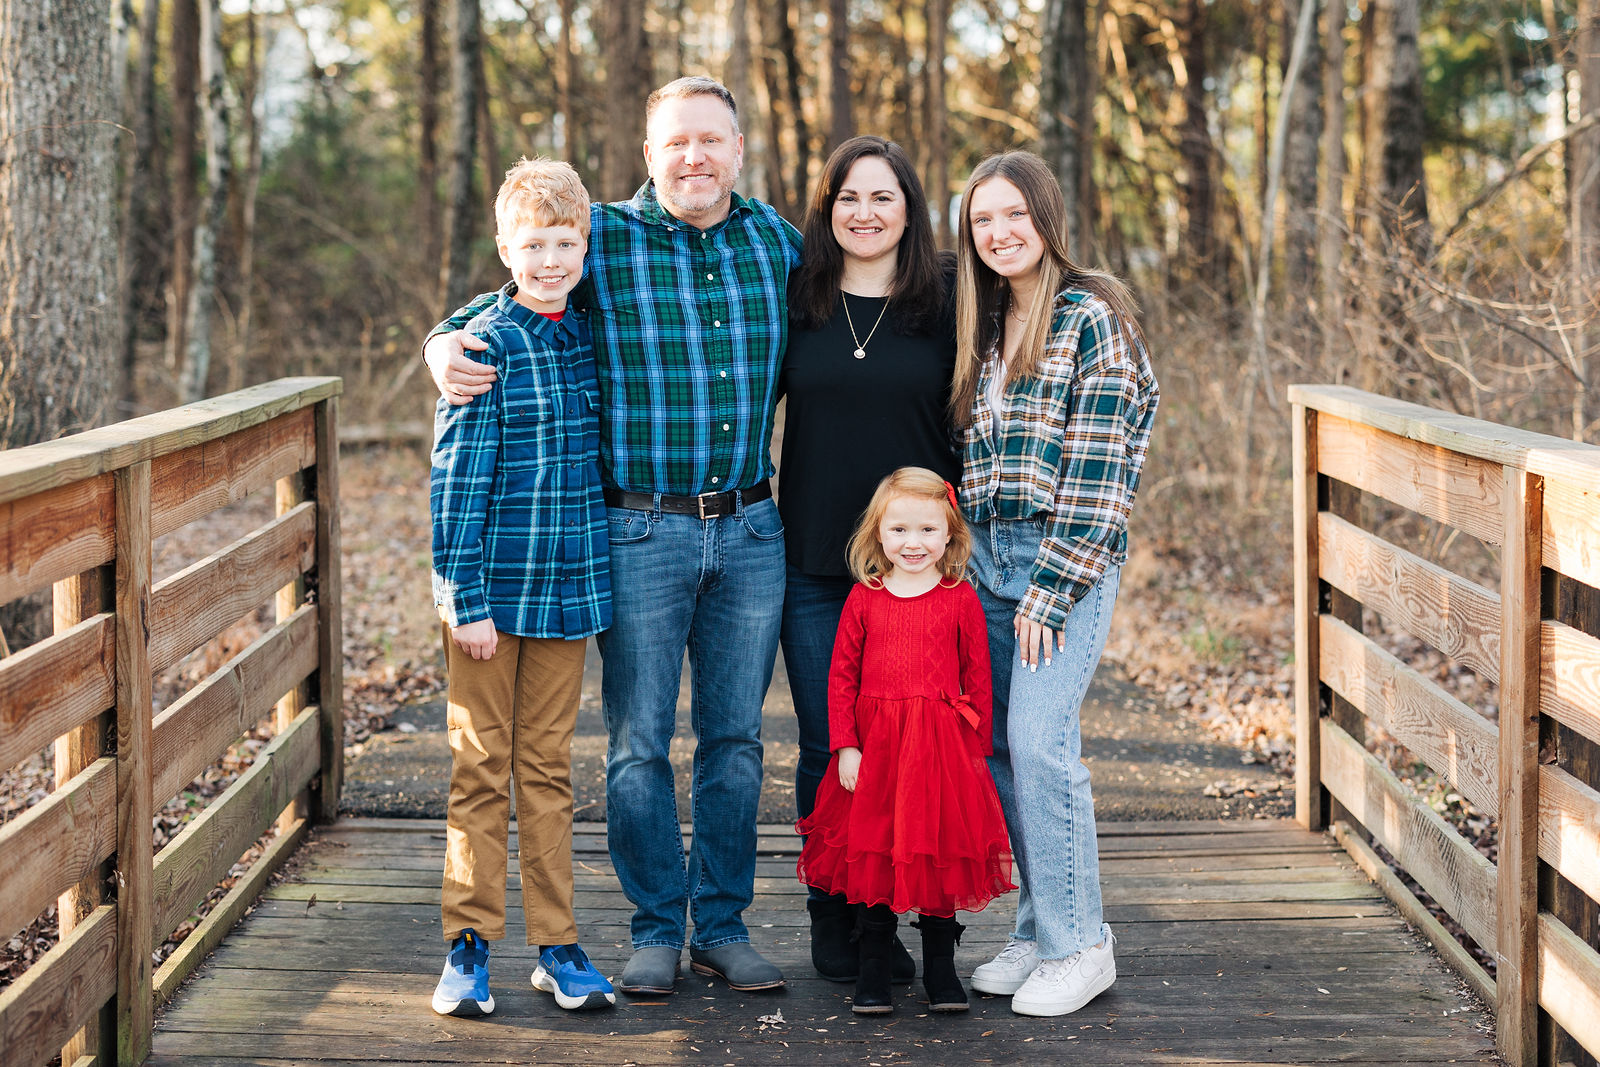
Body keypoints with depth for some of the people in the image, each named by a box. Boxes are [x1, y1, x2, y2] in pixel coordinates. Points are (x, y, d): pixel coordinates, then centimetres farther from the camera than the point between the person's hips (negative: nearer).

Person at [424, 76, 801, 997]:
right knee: (640, 742, 4)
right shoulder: (601, 239, -3)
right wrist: (445, 350, -15)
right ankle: (657, 928, 18)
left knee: (735, 738, 10)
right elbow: (494, 307, 6)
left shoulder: (780, 241, 7)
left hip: (750, 531, 3)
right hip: (640, 532, -3)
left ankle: (723, 924, 22)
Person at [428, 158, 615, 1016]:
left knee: (548, 766, 11)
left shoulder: (591, 336, 6)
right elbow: (455, 477, -11)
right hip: (492, 590, -4)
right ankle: (469, 944, 14)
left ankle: (556, 944, 18)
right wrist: (464, 598, -14)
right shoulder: (487, 343, -10)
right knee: (480, 766, 4)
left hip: (568, 588, 4)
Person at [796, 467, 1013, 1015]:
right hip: (873, 745, 1)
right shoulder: (864, 598, 3)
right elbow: (842, 675, 4)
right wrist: (845, 746, -3)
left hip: (942, 745, -1)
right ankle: (873, 967, 16)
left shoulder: (961, 599, 0)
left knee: (941, 850, 4)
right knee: (872, 852, 4)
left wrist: (977, 748, 1)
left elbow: (977, 677, 3)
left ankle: (941, 967, 18)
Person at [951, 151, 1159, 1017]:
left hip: (1067, 557, -7)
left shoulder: (1091, 319, -8)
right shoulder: (983, 327, 15)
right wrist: (963, 554, 13)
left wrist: (1051, 589, -16)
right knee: (1001, 747, 6)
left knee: (1038, 740, -13)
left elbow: (1098, 469, -13)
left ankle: (1078, 944, -2)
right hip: (986, 555, 7)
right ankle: (1039, 929, 17)